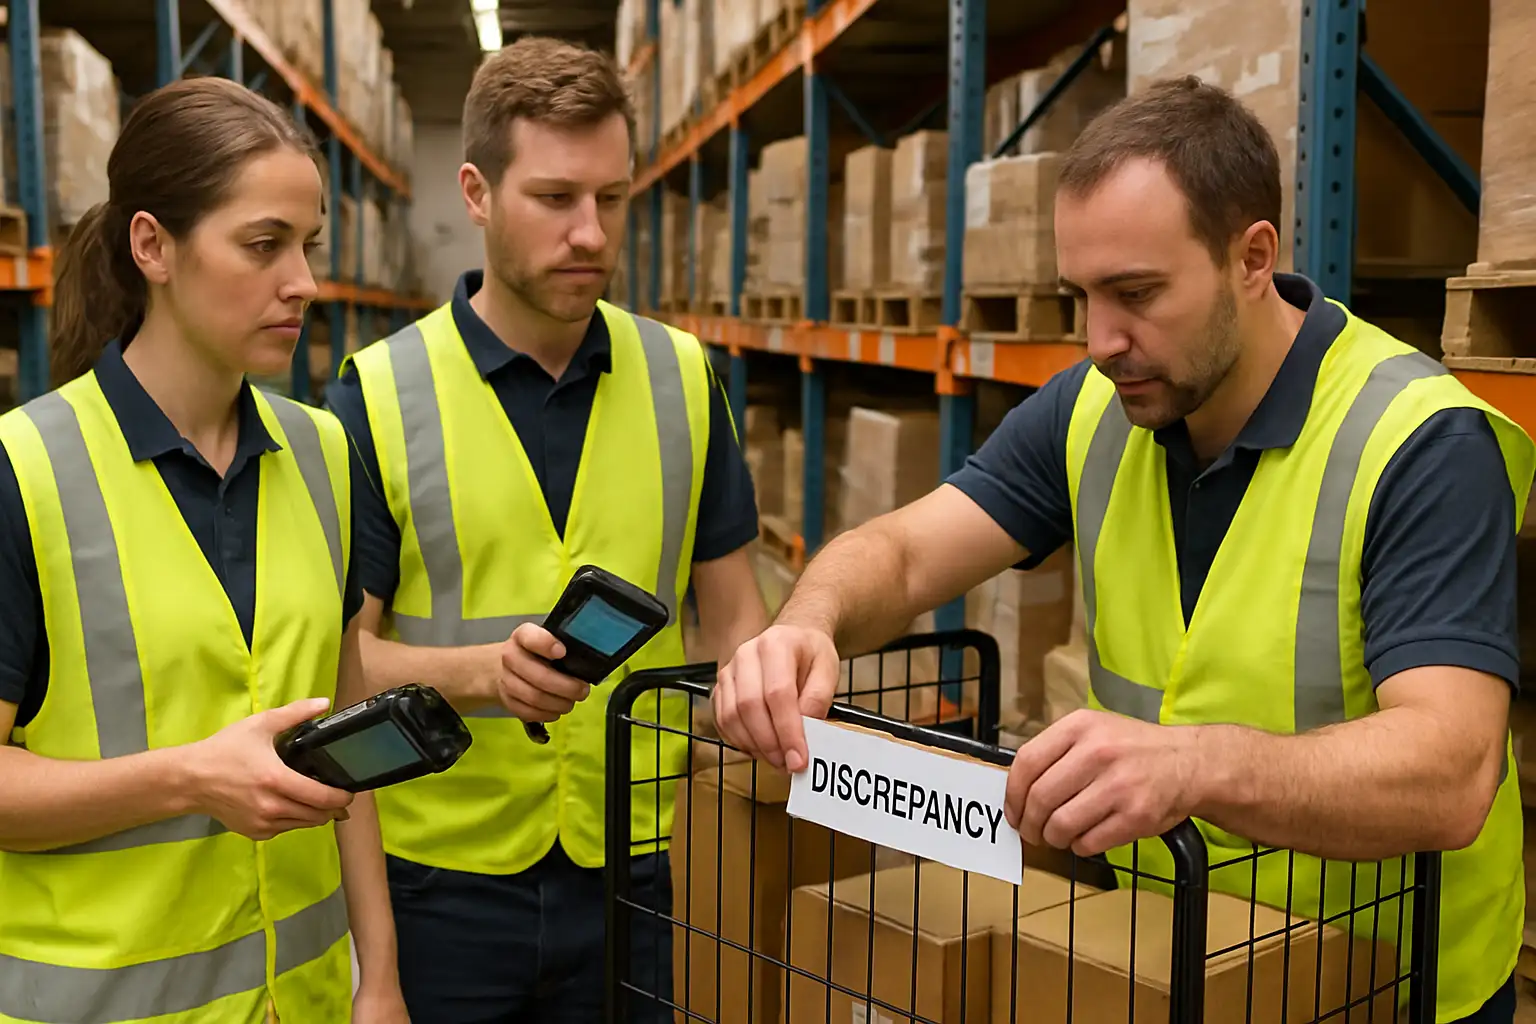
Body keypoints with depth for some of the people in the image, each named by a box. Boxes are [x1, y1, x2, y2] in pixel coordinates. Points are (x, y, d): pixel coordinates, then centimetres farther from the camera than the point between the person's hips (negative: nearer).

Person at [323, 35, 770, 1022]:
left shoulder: (683, 378, 1)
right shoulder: (375, 397, -7)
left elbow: (734, 616, 8)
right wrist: (479, 671, -23)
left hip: (627, 867, 2)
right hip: (438, 877, -2)